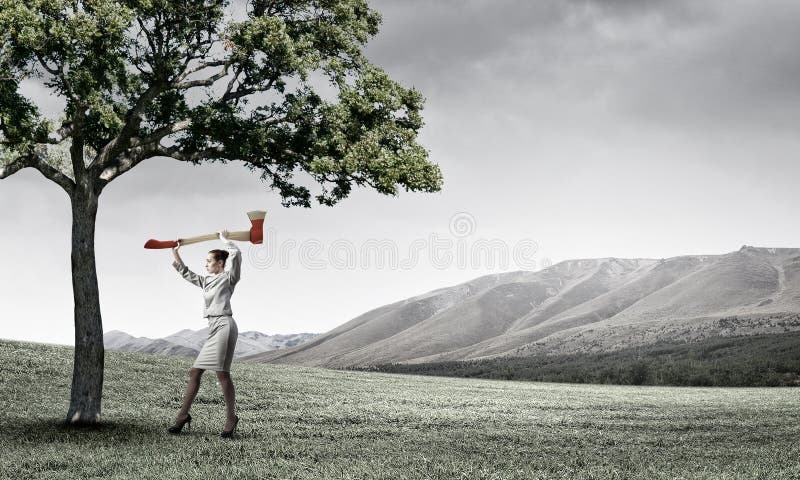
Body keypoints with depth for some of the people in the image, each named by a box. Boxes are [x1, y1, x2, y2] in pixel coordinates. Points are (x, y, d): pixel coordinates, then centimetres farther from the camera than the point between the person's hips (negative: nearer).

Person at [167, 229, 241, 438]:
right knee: (194, 371, 7)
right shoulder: (207, 281, 24)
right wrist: (176, 255, 35)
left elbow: (236, 254, -14)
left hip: (224, 325, -9)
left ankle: (231, 417, -9)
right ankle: (183, 415, 12)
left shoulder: (228, 278, 2)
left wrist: (225, 239, 1)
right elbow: (187, 274, 38)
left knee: (222, 372, -13)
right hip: (214, 328, 9)